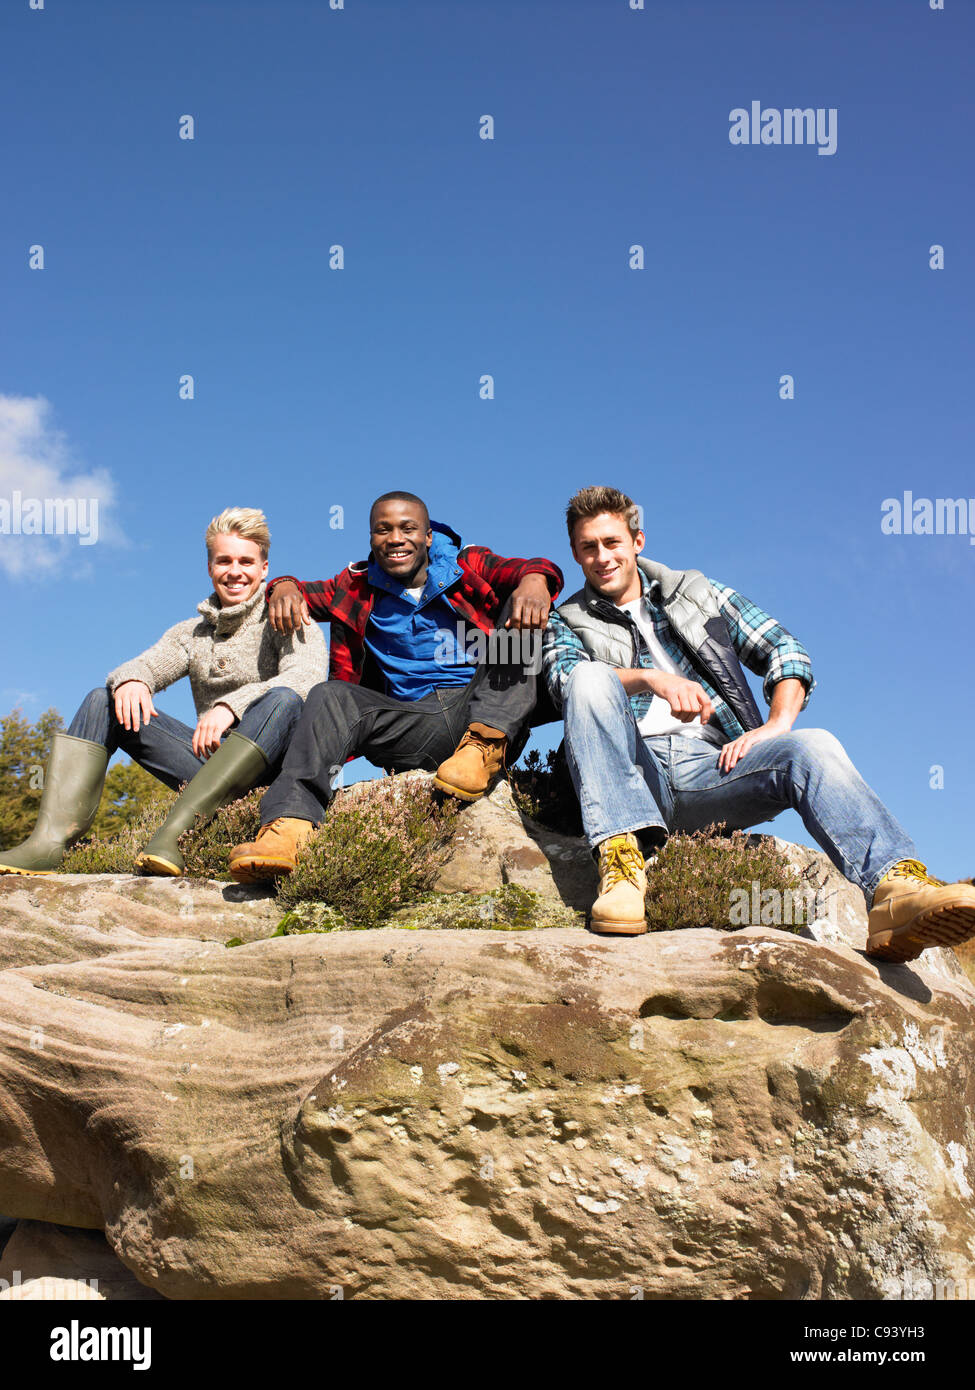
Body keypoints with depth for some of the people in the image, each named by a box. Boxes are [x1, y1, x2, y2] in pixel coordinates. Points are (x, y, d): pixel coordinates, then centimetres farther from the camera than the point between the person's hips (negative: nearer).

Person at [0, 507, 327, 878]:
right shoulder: (191, 633, 19)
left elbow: (306, 676, -18)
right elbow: (145, 665, 3)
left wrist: (232, 704, -33)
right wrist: (130, 679, -23)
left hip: (267, 763, -4)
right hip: (209, 757, 5)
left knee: (285, 699, -36)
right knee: (102, 701, -5)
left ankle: (175, 833, -44)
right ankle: (48, 841, -25)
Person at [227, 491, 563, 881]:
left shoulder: (469, 567, 8)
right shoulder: (362, 587, 18)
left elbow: (525, 570, -7)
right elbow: (308, 593, 17)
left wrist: (535, 577, -33)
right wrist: (285, 588, -9)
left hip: (481, 709, -2)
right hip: (411, 726, 2)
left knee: (520, 613, -19)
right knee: (331, 697, -21)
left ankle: (486, 745, -35)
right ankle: (288, 828, -40)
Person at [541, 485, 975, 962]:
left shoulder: (697, 594, 25)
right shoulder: (567, 622, 20)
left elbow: (783, 650, 15)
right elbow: (564, 675, -5)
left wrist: (777, 724, -5)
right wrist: (652, 679, -23)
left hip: (712, 767, 1)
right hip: (636, 773, -1)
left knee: (812, 746, -27)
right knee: (591, 678, -27)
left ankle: (894, 888, -53)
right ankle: (622, 857, -41)